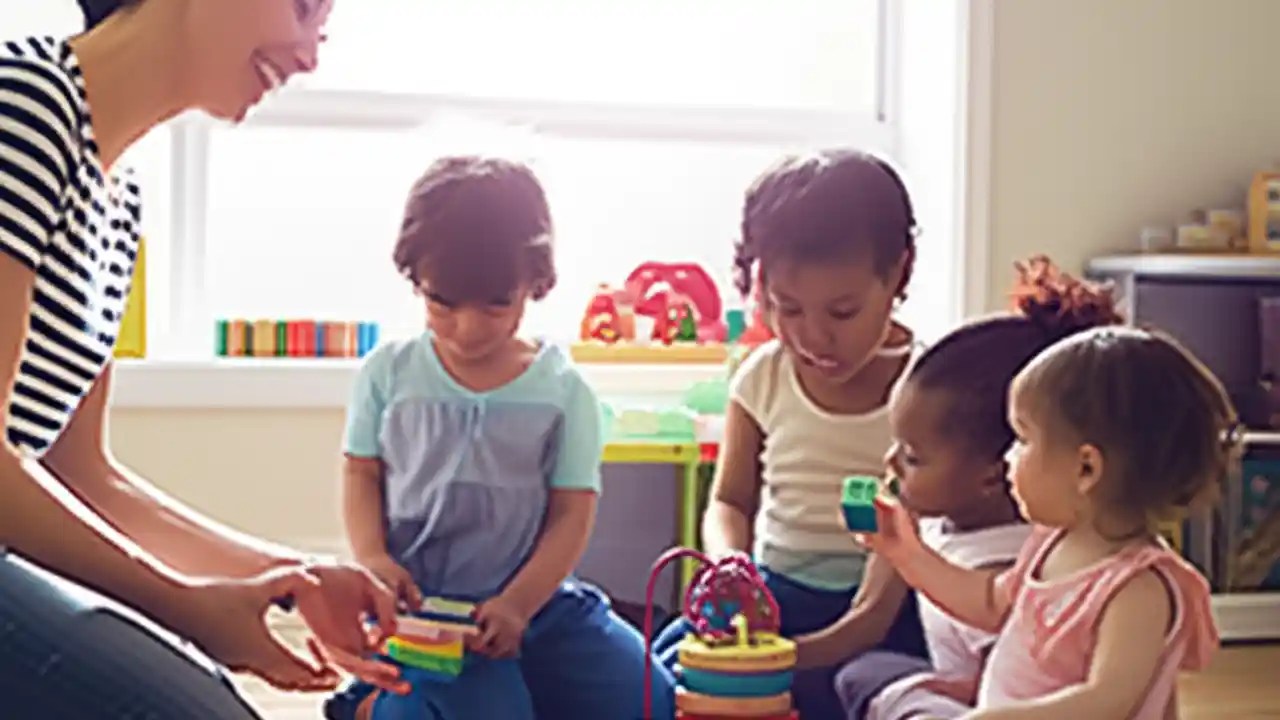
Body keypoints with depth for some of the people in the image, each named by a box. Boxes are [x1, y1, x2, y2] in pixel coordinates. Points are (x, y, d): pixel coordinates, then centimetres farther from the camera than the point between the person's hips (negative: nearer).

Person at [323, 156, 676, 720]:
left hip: (539, 599, 2)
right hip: (422, 607, -2)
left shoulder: (563, 391, -1)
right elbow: (360, 472, 7)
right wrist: (372, 556, -13)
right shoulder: (390, 372, 2)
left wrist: (517, 604, -16)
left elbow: (572, 511, -3)